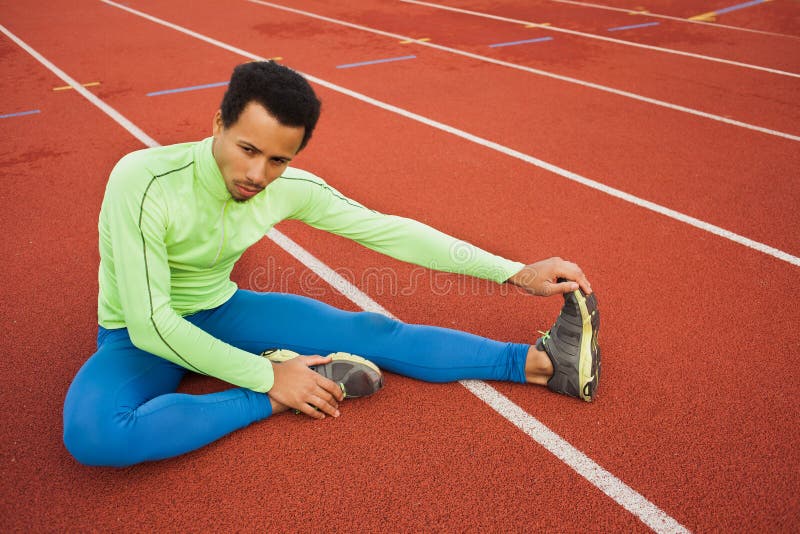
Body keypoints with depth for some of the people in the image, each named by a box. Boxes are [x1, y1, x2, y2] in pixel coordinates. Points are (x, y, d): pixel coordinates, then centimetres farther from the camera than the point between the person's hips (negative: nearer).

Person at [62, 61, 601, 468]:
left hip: (223, 311, 3)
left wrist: (516, 273, -11)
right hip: (142, 336, -3)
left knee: (375, 334, -10)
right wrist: (267, 378, -27)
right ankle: (275, 401, -23)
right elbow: (152, 325, -29)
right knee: (91, 434, -37)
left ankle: (544, 362, -3)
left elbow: (389, 231, -10)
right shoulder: (142, 181, -31)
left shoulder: (292, 188, -16)